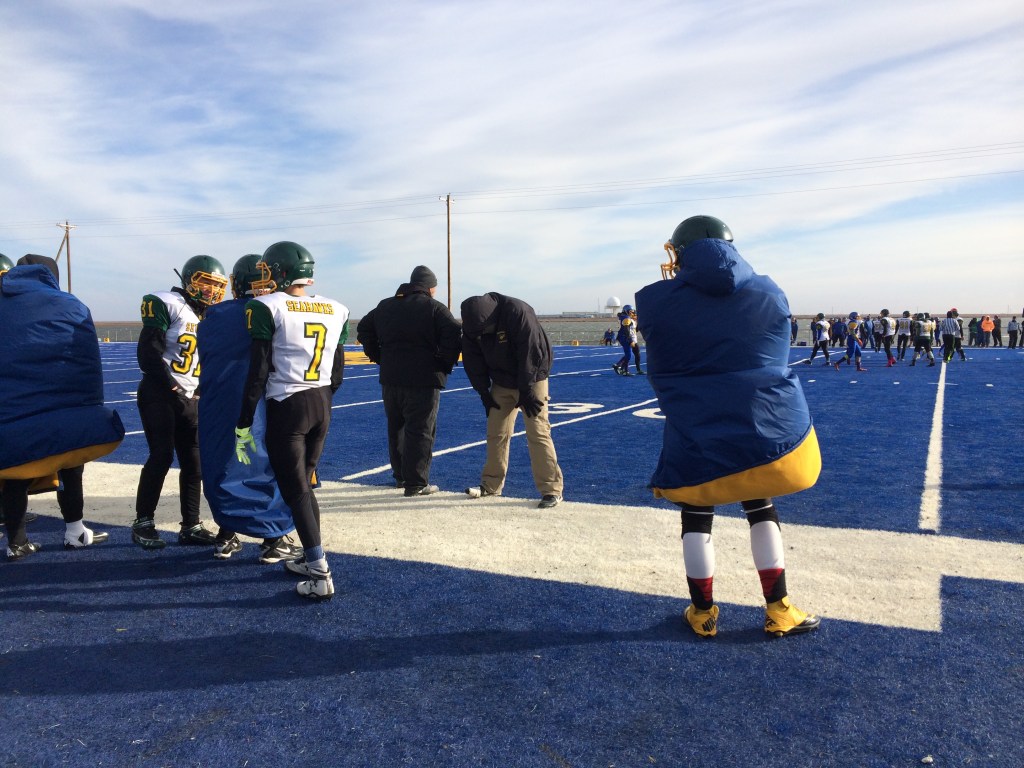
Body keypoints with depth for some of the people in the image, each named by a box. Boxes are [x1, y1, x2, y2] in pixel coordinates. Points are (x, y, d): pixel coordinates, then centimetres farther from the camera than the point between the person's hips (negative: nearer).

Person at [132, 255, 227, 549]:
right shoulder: (168, 305, -10)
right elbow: (148, 353, -16)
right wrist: (172, 388, -17)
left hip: (191, 399, 7)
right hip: (158, 393, -7)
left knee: (194, 462, 5)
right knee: (162, 456, -8)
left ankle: (191, 526, 14)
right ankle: (143, 523, 7)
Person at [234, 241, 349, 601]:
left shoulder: (267, 308, -9)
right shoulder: (336, 311, 6)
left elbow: (258, 372, -12)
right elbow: (337, 374, 11)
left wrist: (243, 424, -6)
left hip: (286, 408, -6)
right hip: (321, 405, 6)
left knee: (294, 491, 2)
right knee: (304, 485, 20)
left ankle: (320, 576, 3)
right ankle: (311, 558, 29)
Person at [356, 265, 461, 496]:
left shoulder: (385, 306, 13)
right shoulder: (435, 308, -5)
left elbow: (364, 330, 19)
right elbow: (454, 337, -16)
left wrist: (380, 358, 17)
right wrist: (445, 365, -4)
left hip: (390, 378, 6)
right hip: (423, 380, -6)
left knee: (396, 428, 18)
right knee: (420, 432, -1)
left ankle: (400, 476, 29)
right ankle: (416, 484, 1)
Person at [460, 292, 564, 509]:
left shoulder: (518, 312, -28)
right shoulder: (472, 325, -10)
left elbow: (531, 353, -25)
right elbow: (473, 361, -1)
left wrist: (526, 390, -21)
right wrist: (483, 392, -3)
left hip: (531, 380, -5)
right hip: (501, 383, 6)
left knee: (538, 433, -11)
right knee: (495, 433, 7)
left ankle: (552, 489, -5)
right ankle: (491, 485, 21)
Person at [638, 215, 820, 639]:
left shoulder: (657, 301, -5)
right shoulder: (769, 294, 3)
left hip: (699, 448, -2)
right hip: (776, 436, 2)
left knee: (696, 515, 21)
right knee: (761, 508, 25)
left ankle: (703, 613, 28)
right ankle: (779, 611, 27)